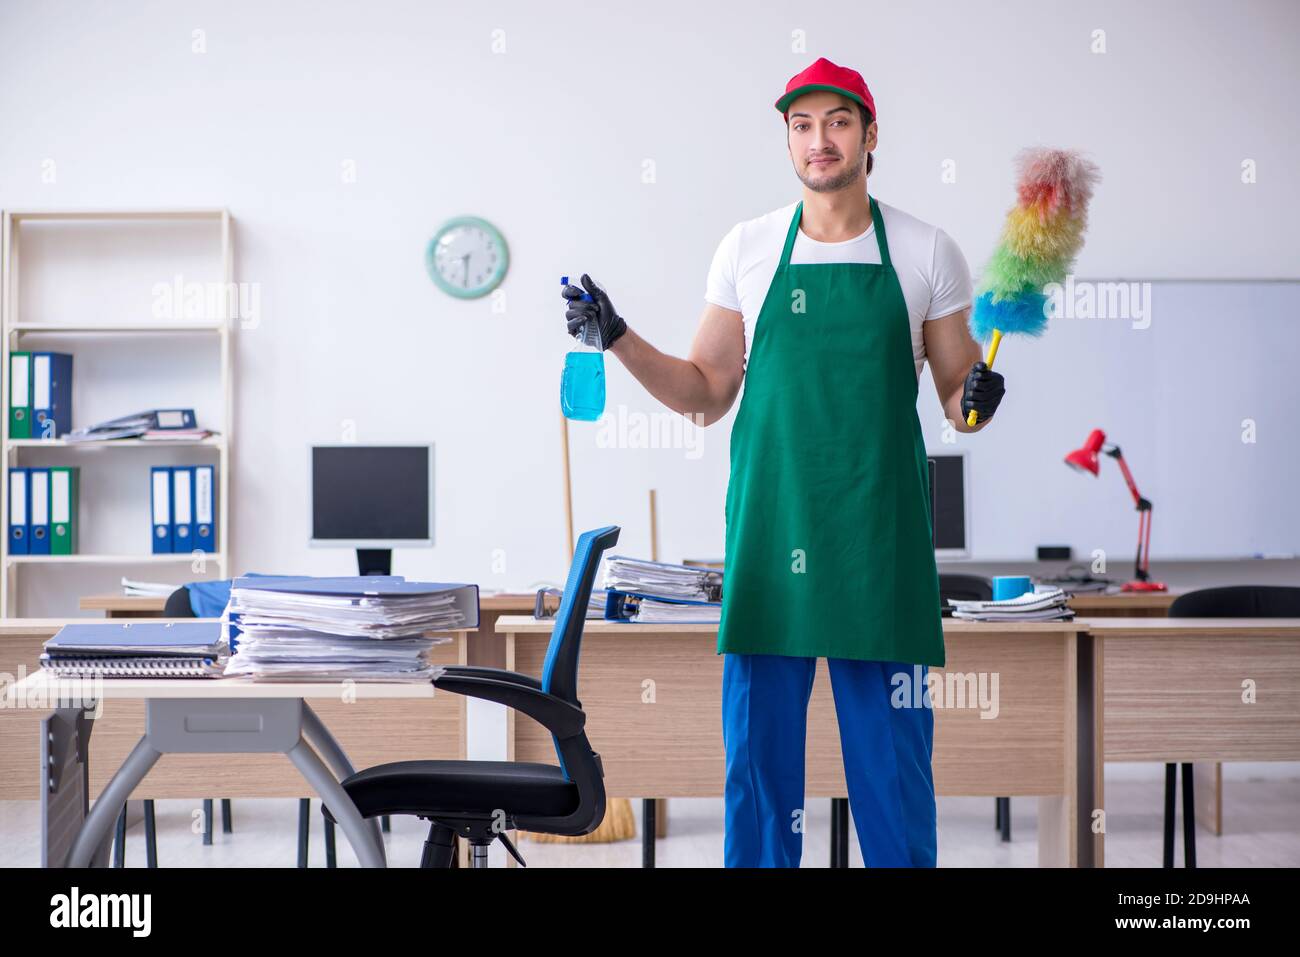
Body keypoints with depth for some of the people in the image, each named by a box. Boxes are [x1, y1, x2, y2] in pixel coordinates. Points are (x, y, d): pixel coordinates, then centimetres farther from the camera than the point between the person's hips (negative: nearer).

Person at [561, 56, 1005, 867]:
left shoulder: (926, 253, 4)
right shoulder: (749, 250, 7)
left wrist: (976, 400, -14)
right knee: (758, 737, 5)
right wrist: (619, 338, 0)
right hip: (770, 527, 1)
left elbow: (957, 398, 8)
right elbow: (706, 396, 11)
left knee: (892, 749, 2)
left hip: (881, 534, -1)